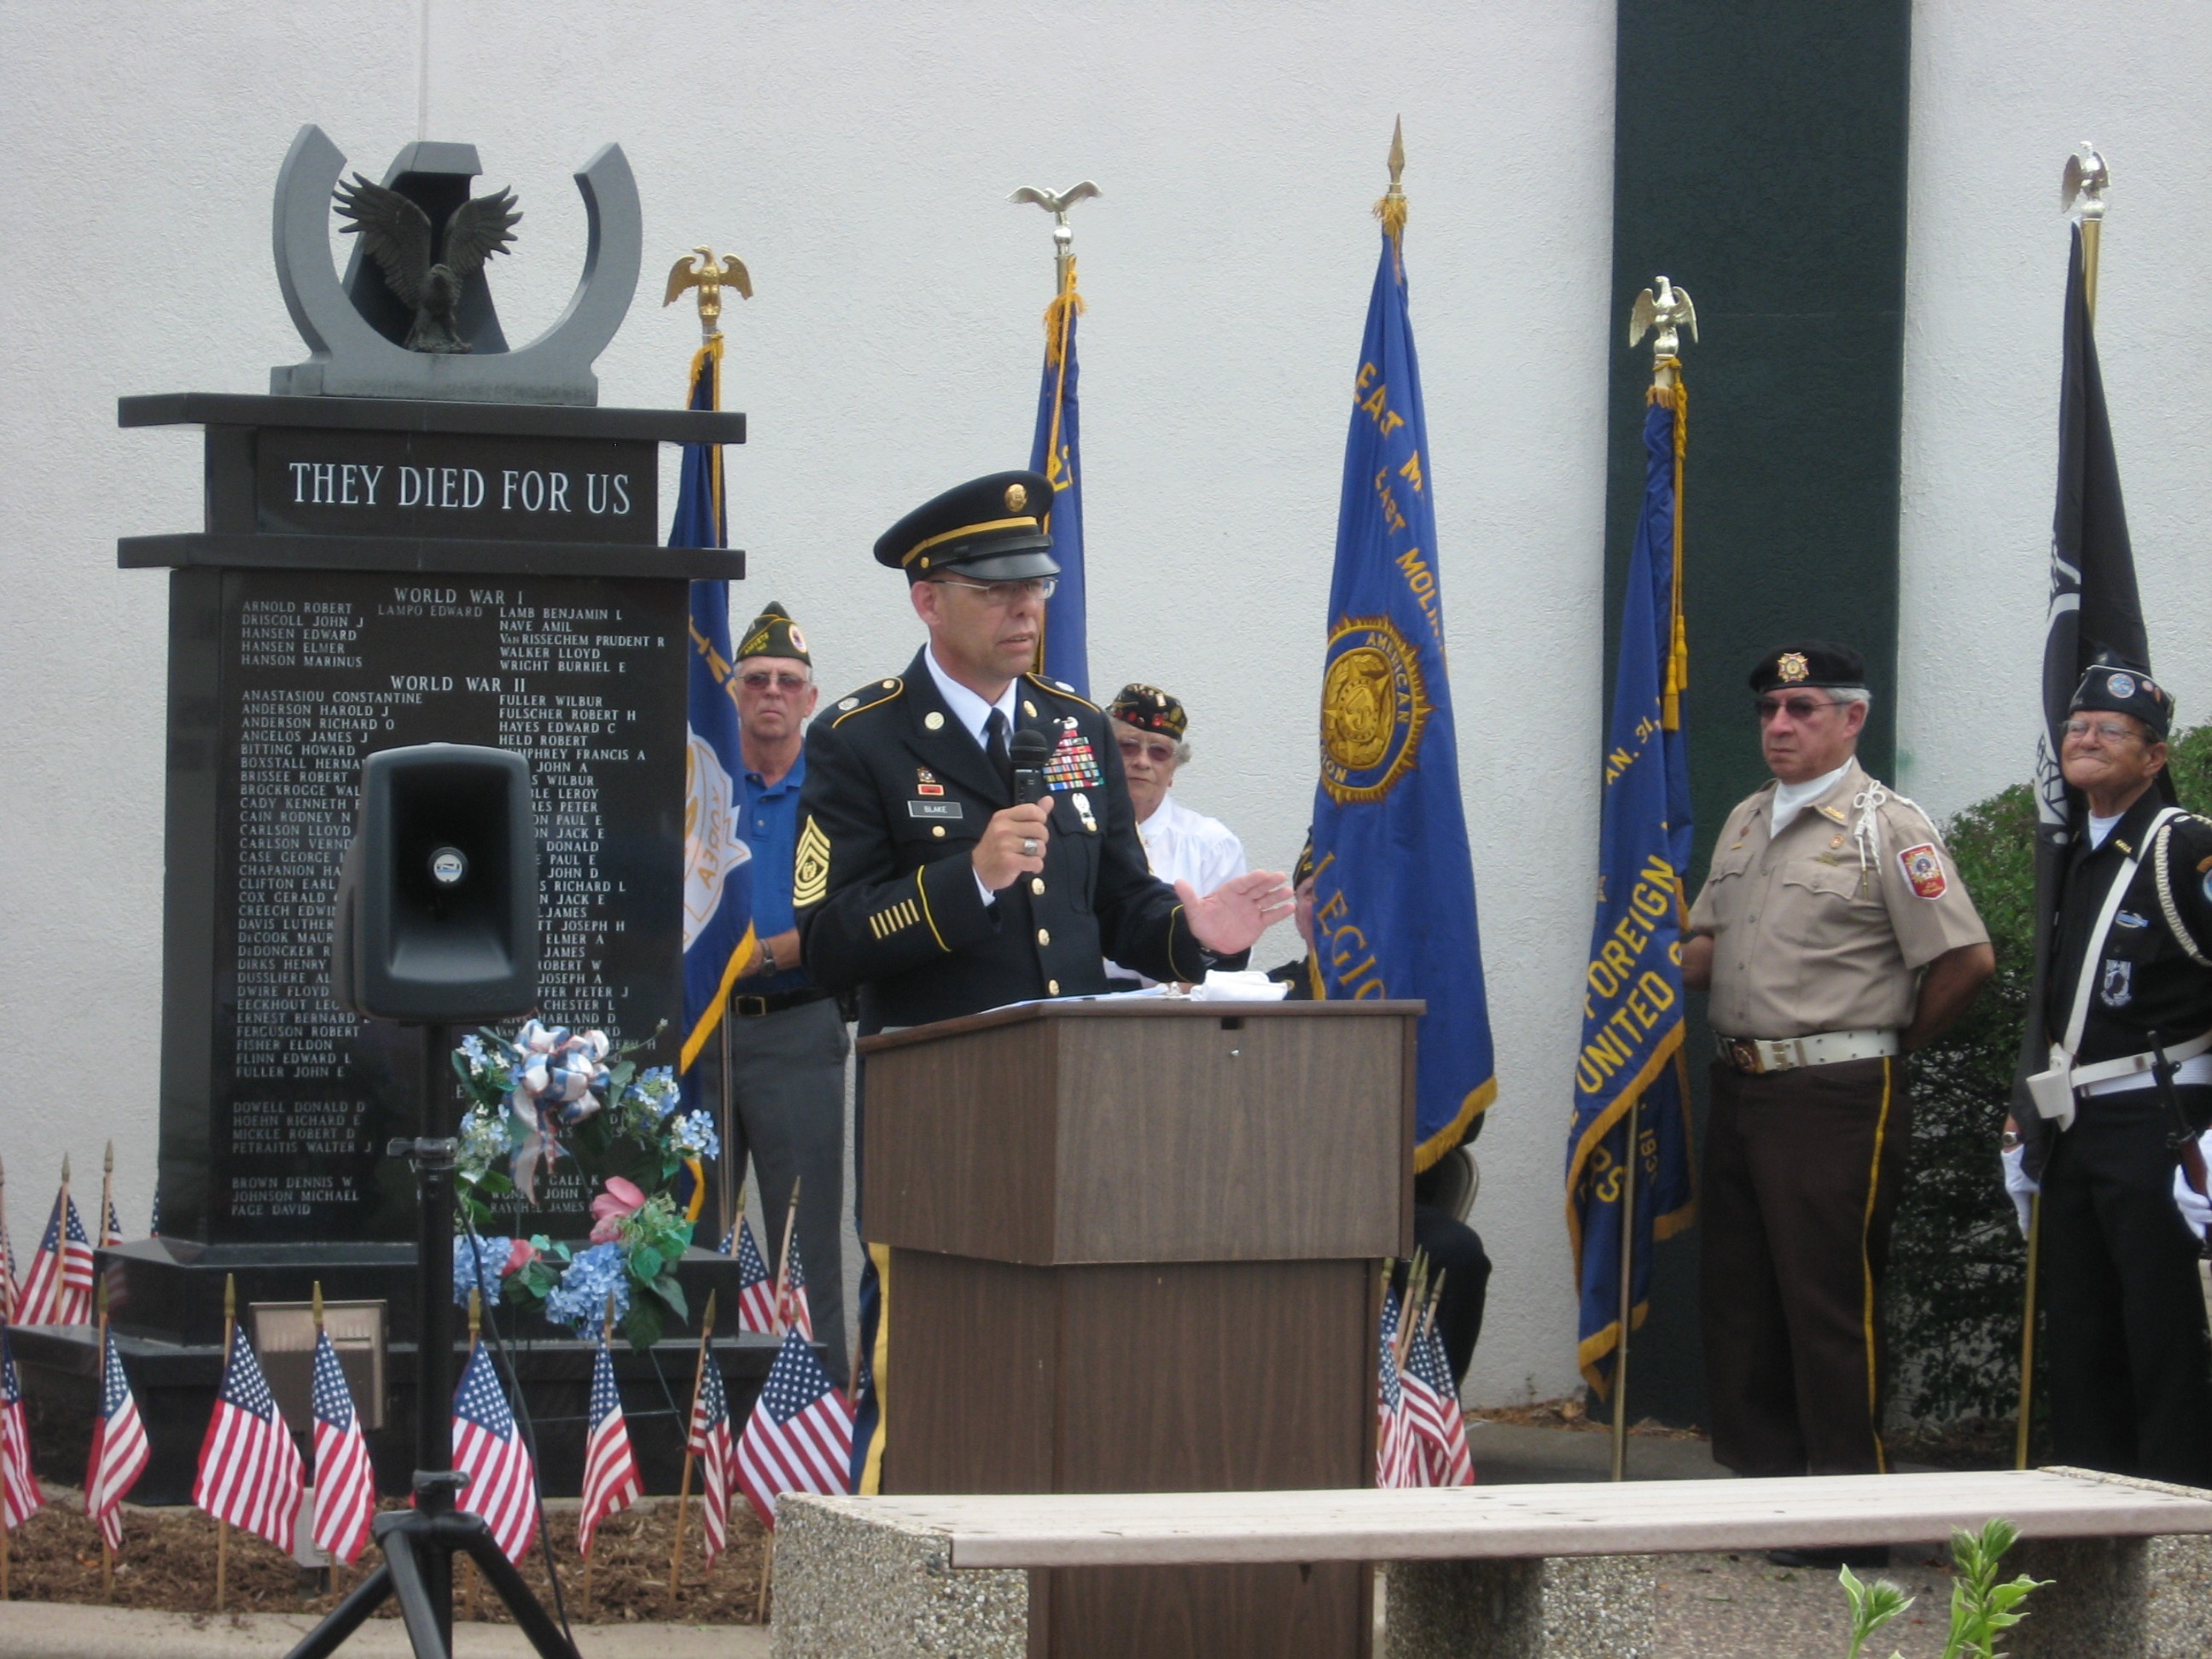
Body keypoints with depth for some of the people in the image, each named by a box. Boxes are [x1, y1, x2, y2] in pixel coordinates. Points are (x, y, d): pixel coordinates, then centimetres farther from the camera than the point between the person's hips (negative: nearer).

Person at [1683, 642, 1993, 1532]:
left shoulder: (1887, 826, -9)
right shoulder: (1745, 823, 15)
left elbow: (1966, 958, -13)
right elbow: (1708, 943, 24)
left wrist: (1888, 1040, -3)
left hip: (1836, 1099, -8)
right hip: (1740, 1088, 8)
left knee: (1831, 1307, -6)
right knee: (1737, 1299, 12)